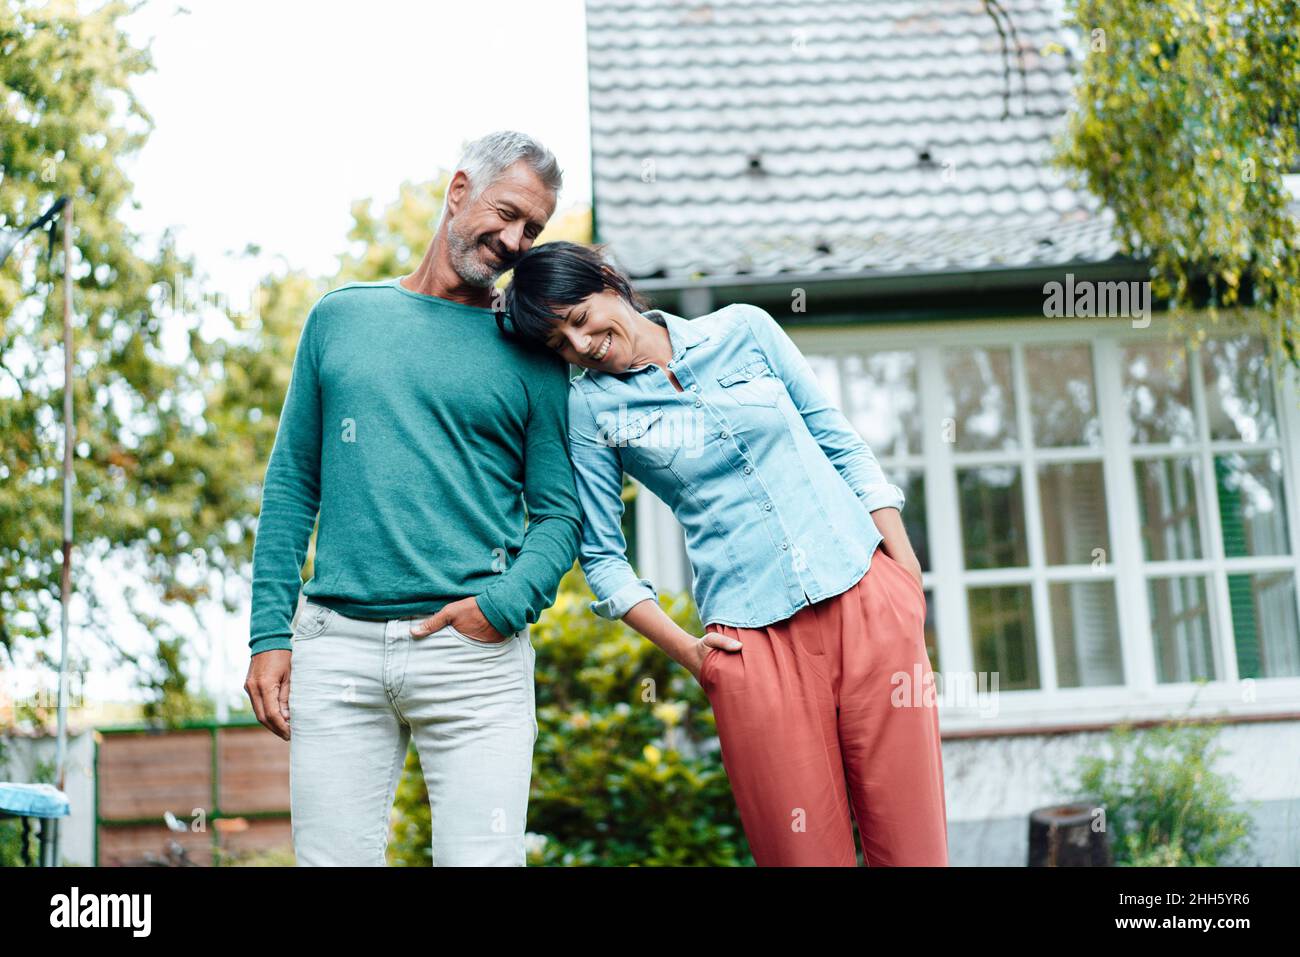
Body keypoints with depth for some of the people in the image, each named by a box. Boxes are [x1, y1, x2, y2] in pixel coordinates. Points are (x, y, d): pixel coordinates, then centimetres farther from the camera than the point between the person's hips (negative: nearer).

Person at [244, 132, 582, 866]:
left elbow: (560, 515, 6)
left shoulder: (531, 354, 8)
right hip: (337, 647, 1)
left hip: (474, 653, -1)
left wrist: (505, 602, -13)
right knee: (334, 855, 2)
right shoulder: (341, 317, 13)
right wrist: (269, 632, 5)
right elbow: (293, 483, 13)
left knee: (483, 857, -5)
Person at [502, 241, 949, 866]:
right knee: (806, 852, -1)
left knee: (910, 842, 2)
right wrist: (682, 648, -3)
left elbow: (838, 440, 11)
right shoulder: (592, 405, 4)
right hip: (753, 638, -1)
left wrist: (908, 571, 5)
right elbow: (602, 555, 6)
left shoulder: (744, 329, 7)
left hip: (868, 597, 1)